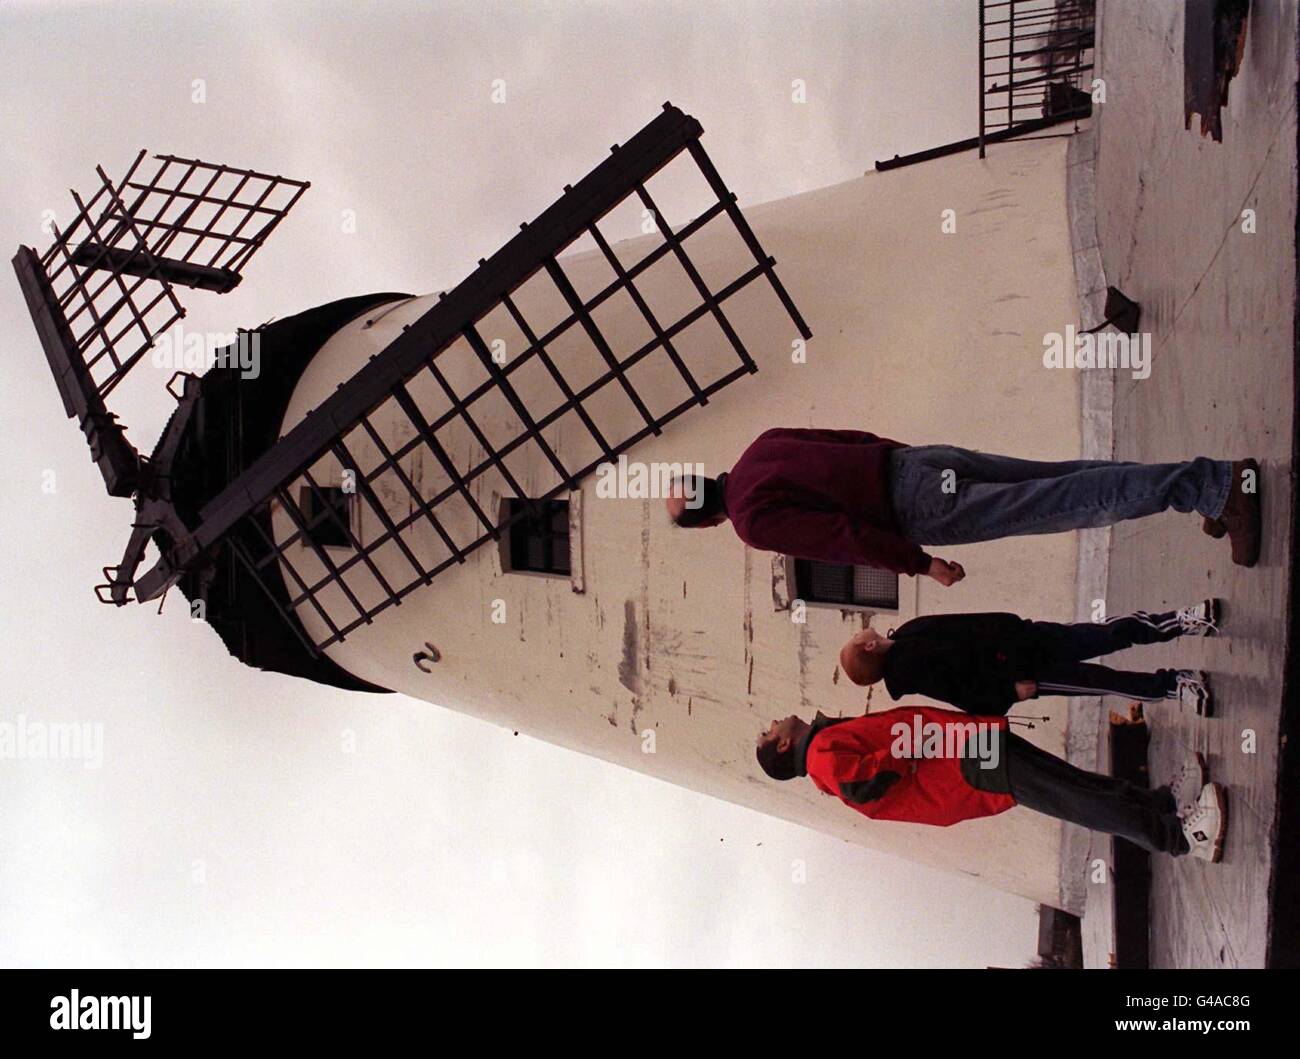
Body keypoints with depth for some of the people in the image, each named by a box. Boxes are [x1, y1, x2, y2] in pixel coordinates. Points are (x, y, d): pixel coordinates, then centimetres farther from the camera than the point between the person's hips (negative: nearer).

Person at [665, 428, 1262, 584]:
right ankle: (1210, 483, 15)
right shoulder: (760, 448, 14)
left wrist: (921, 565, -7)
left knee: (1072, 502, -5)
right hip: (912, 457, 8)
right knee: (1056, 477, 12)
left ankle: (1220, 487, -4)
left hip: (916, 507, -8)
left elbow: (842, 534, -17)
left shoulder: (755, 523, -10)